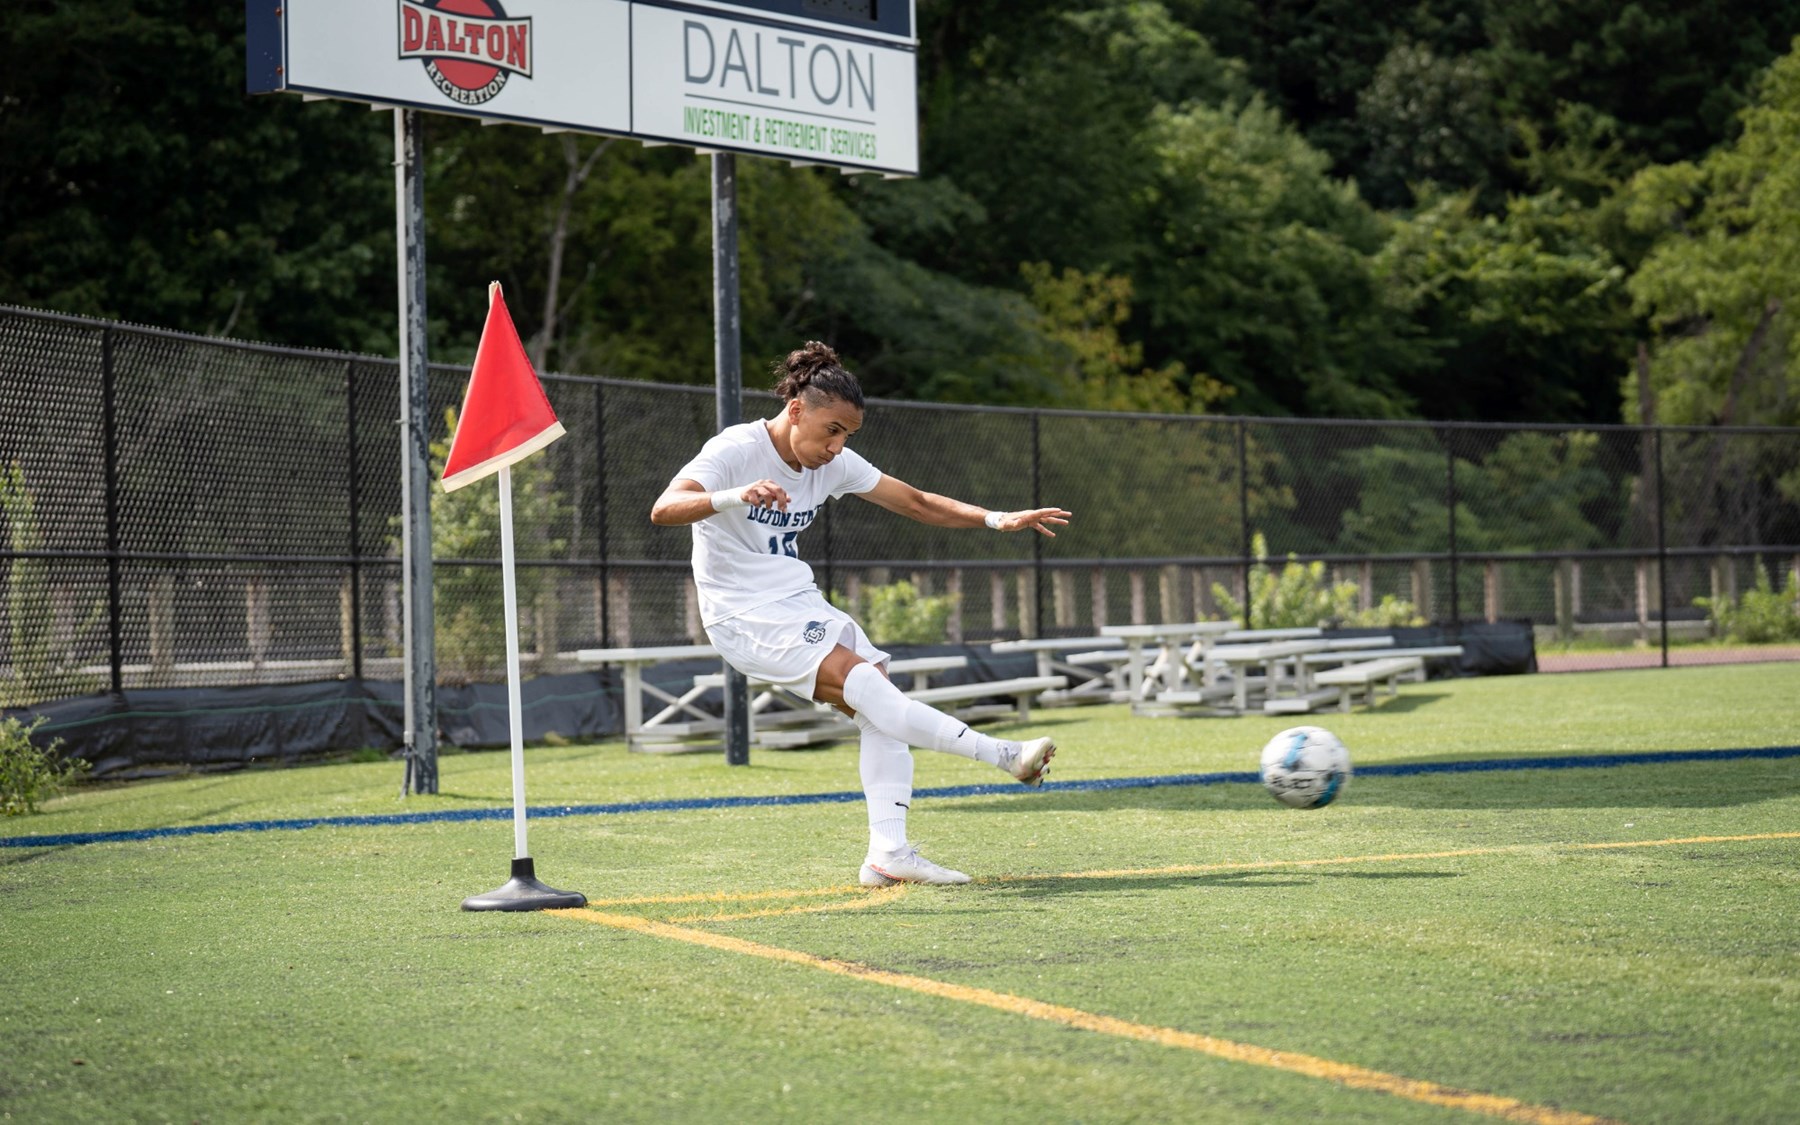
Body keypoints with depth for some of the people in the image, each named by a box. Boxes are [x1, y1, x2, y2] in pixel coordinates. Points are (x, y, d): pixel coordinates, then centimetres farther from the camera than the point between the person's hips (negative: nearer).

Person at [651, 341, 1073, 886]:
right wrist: (737, 495, -51)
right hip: (744, 615, -8)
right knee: (866, 687, -24)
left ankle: (888, 853, -11)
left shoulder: (834, 464, 3)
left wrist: (997, 519, -5)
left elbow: (917, 503, 8)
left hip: (800, 602, 8)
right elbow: (664, 509, -32)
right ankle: (1003, 755, -25)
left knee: (880, 713, -10)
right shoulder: (736, 450, -18)